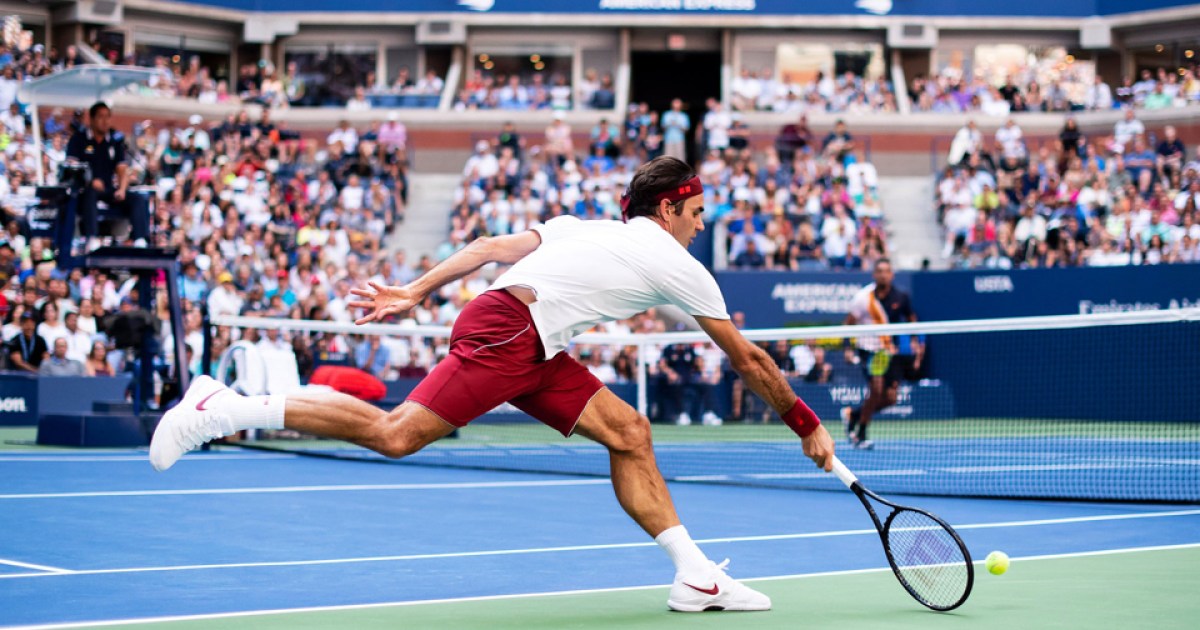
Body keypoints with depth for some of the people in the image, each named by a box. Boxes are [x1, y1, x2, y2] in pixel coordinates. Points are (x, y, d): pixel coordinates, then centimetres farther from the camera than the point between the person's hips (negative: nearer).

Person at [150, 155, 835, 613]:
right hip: (505, 330, -10)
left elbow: (491, 247, 15)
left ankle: (696, 575, 4)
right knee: (395, 433, -15)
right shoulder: (681, 268, 5)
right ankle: (224, 407, -11)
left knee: (629, 432, 7)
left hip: (534, 353, 10)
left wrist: (415, 293, 15)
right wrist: (807, 425, 22)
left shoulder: (587, 228, 24)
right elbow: (749, 361, 12)